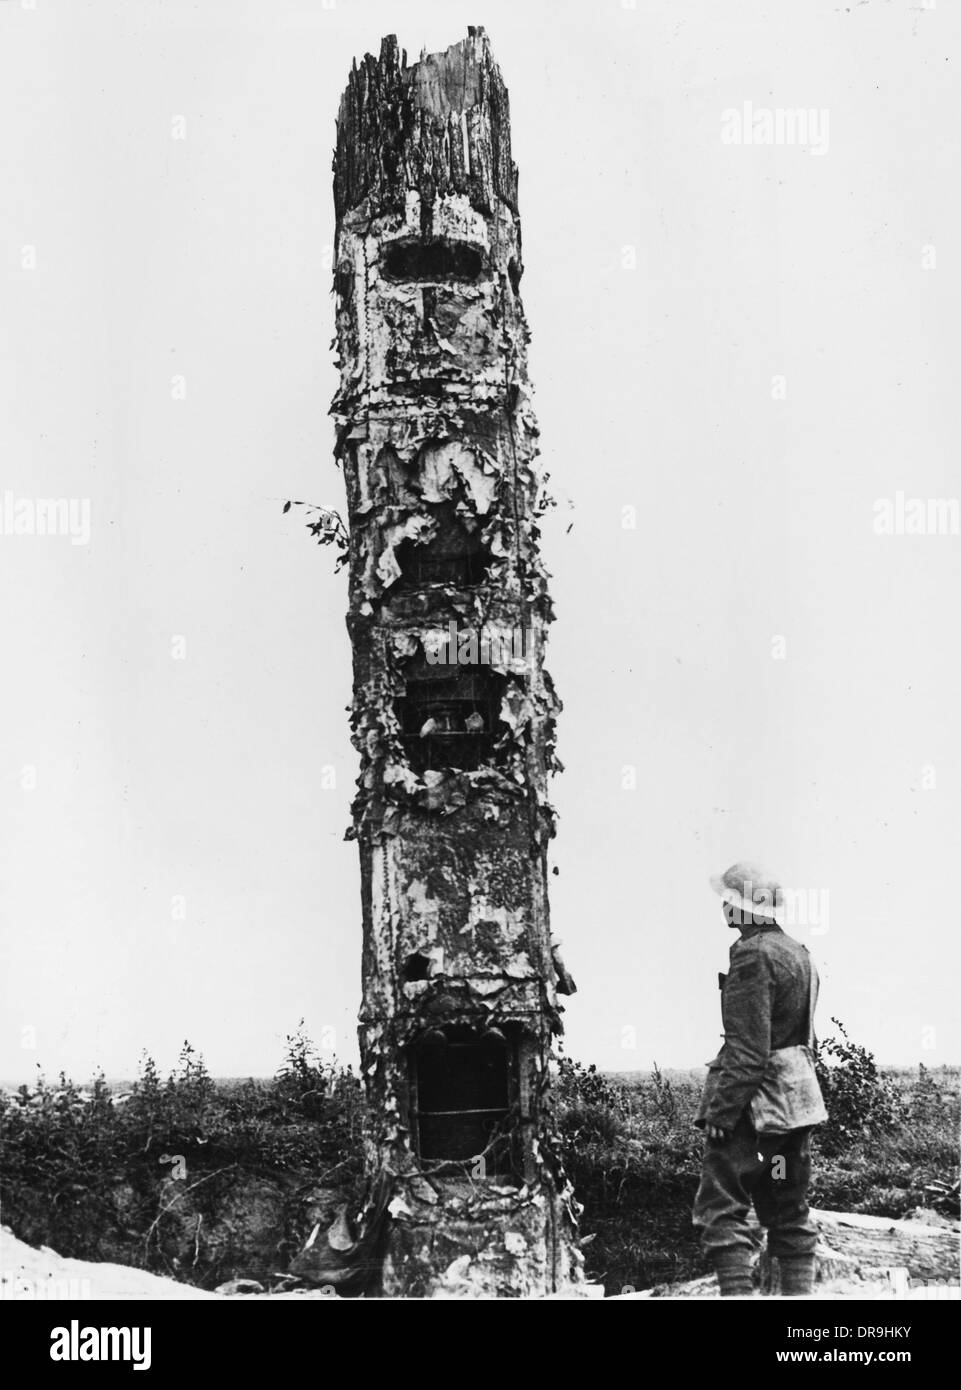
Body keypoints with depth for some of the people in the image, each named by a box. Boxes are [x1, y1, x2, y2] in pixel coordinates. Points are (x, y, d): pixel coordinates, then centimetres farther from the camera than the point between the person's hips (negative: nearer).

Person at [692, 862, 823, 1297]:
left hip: (751, 1101, -9)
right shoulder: (800, 954, 14)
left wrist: (721, 1111, -19)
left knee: (722, 1211, -4)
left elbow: (747, 1050, -21)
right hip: (795, 1099, 9)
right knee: (789, 1215, 14)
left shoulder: (753, 954, -15)